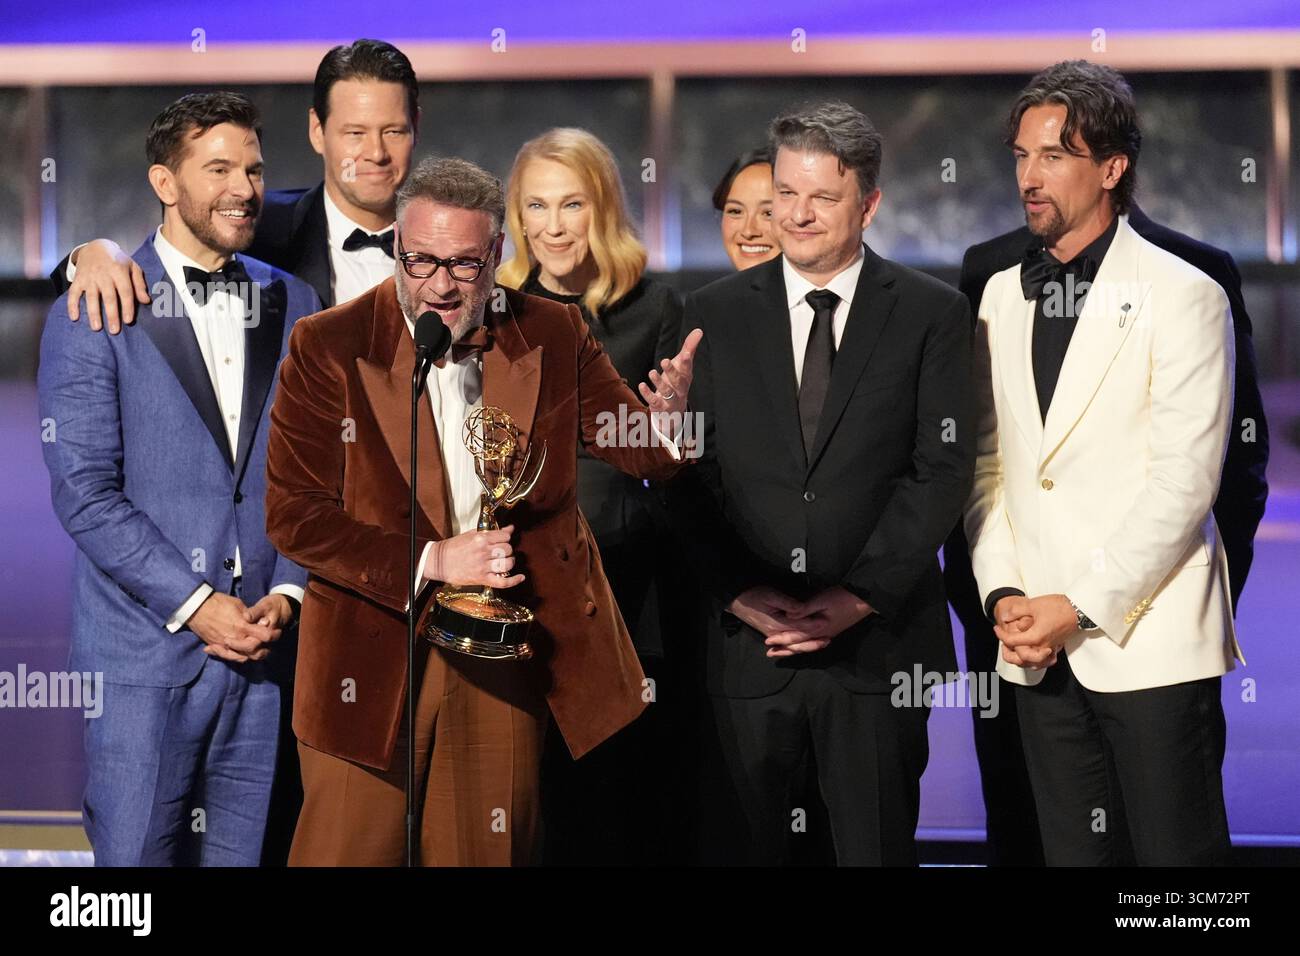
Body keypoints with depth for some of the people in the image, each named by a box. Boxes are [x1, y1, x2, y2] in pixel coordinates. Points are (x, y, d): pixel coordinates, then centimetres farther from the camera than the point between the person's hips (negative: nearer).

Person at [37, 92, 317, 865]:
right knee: (136, 856, 0)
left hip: (264, 641, 4)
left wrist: (288, 592, -3)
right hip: (145, 651, -3)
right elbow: (83, 490, -8)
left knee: (239, 852, 8)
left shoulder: (294, 304, 11)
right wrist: (194, 605, -13)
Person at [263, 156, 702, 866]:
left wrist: (670, 421, -27)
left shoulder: (555, 337, 0)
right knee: (349, 851, 5)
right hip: (371, 654, -2)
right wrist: (431, 561, -20)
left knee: (487, 850, 13)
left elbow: (639, 448, -1)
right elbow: (291, 516, -10)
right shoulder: (327, 347, -8)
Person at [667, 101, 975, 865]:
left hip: (879, 638, -1)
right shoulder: (716, 314, 8)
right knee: (746, 846, 6)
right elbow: (691, 468, 4)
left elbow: (944, 466, -4)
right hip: (747, 640, 1)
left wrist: (861, 596, -11)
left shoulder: (932, 314, 3)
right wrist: (739, 590, -7)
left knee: (878, 847, 5)